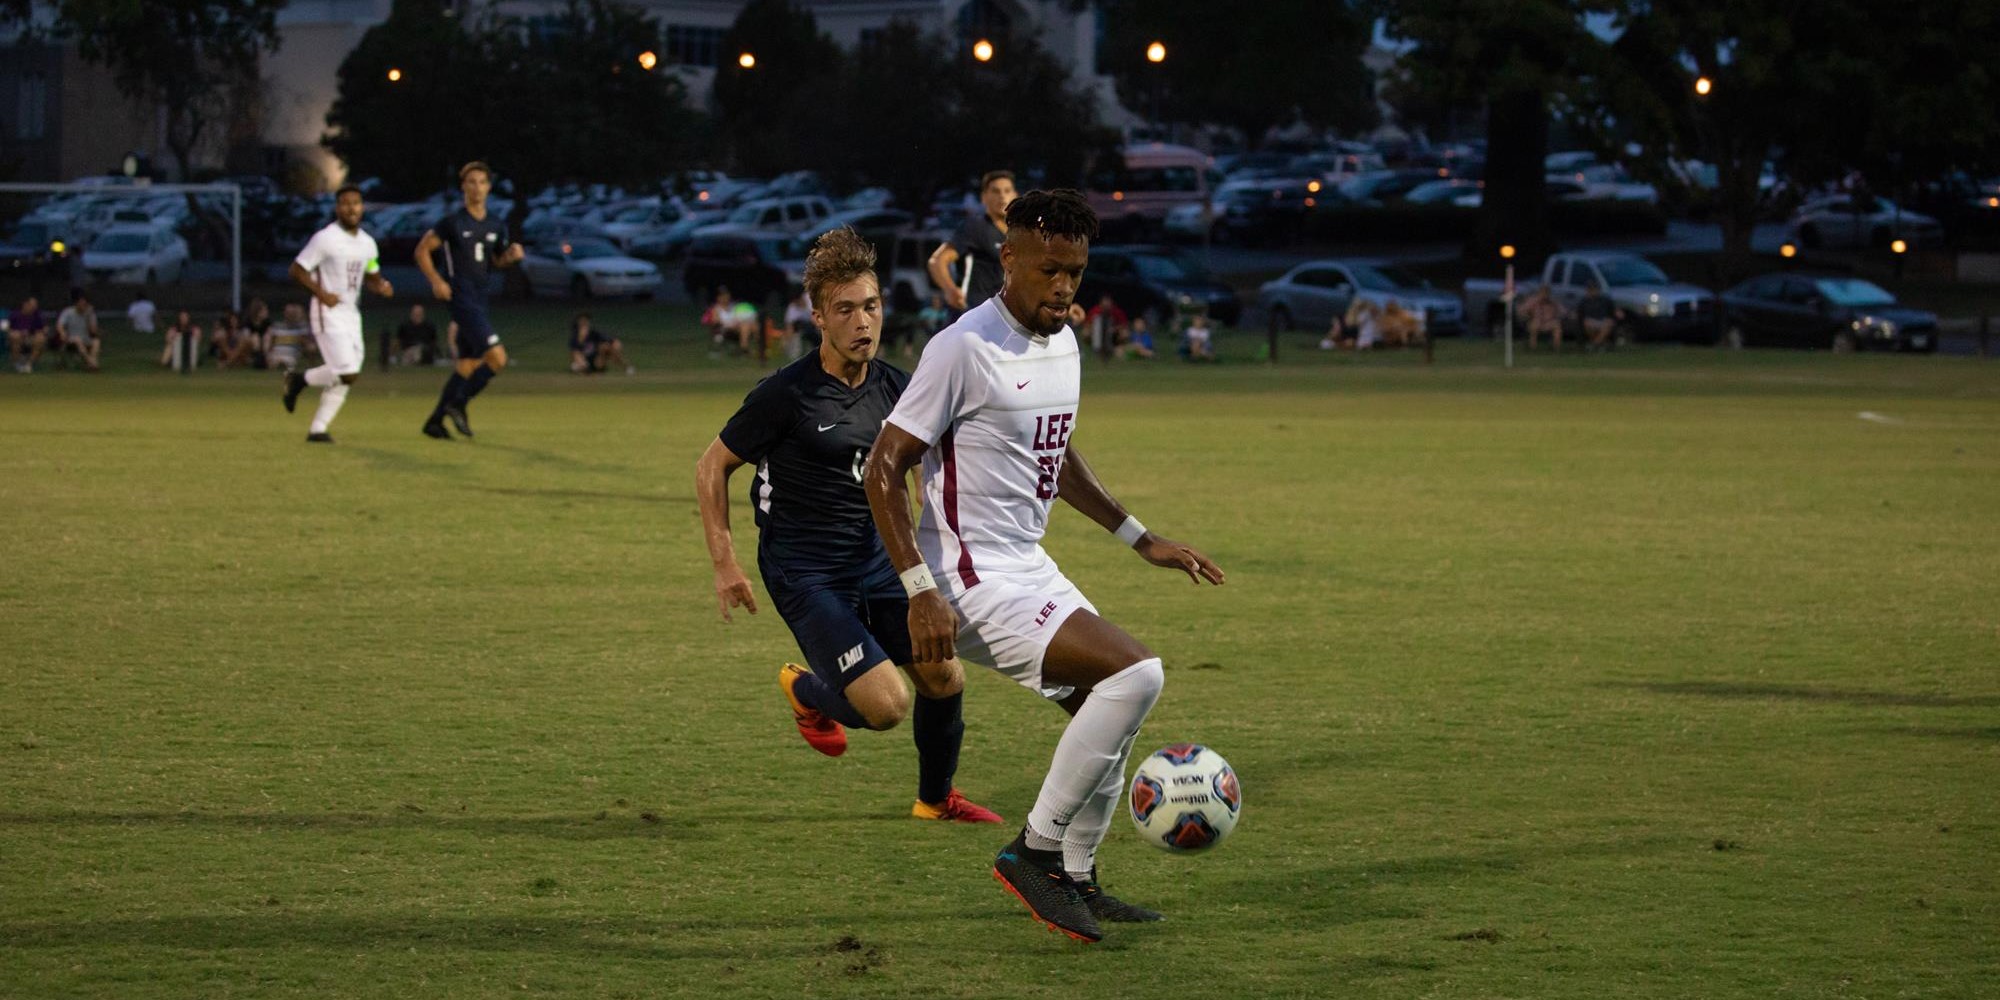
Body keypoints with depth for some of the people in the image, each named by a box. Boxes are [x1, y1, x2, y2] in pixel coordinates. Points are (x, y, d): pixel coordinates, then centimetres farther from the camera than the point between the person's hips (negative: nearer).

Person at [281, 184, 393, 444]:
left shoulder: (367, 243, 9)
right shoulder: (325, 238, -12)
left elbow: (371, 276, 23)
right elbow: (297, 270, -11)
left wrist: (380, 286, -1)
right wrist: (322, 293, -21)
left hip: (352, 315, 7)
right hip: (329, 315, -7)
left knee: (341, 380, 4)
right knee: (348, 373, -17)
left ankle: (318, 429, 11)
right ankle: (300, 380, 6)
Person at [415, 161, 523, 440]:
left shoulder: (496, 227, 12)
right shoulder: (453, 223, -6)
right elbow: (422, 251, -2)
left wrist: (512, 255, 2)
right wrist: (435, 281, -15)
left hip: (479, 300, 7)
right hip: (461, 299, -7)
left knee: (468, 365, 10)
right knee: (497, 358, -17)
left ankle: (435, 421, 18)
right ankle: (458, 404, -3)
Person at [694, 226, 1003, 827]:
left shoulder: (895, 388, 1)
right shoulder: (786, 395, -15)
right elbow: (712, 467, -5)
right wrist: (725, 565, -8)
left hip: (879, 566, 6)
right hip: (805, 575, -6)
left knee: (944, 677, 0)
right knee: (887, 705, -18)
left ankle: (936, 798, 27)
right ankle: (807, 693, 17)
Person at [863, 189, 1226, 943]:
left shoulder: (1062, 344, 9)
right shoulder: (965, 349, -18)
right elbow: (882, 470, -18)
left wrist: (1141, 540, 25)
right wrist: (921, 591, -25)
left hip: (1028, 568, 10)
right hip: (973, 582, -10)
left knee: (1108, 712, 16)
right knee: (1134, 674, -20)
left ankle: (1076, 881, 32)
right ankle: (1035, 850, -11)